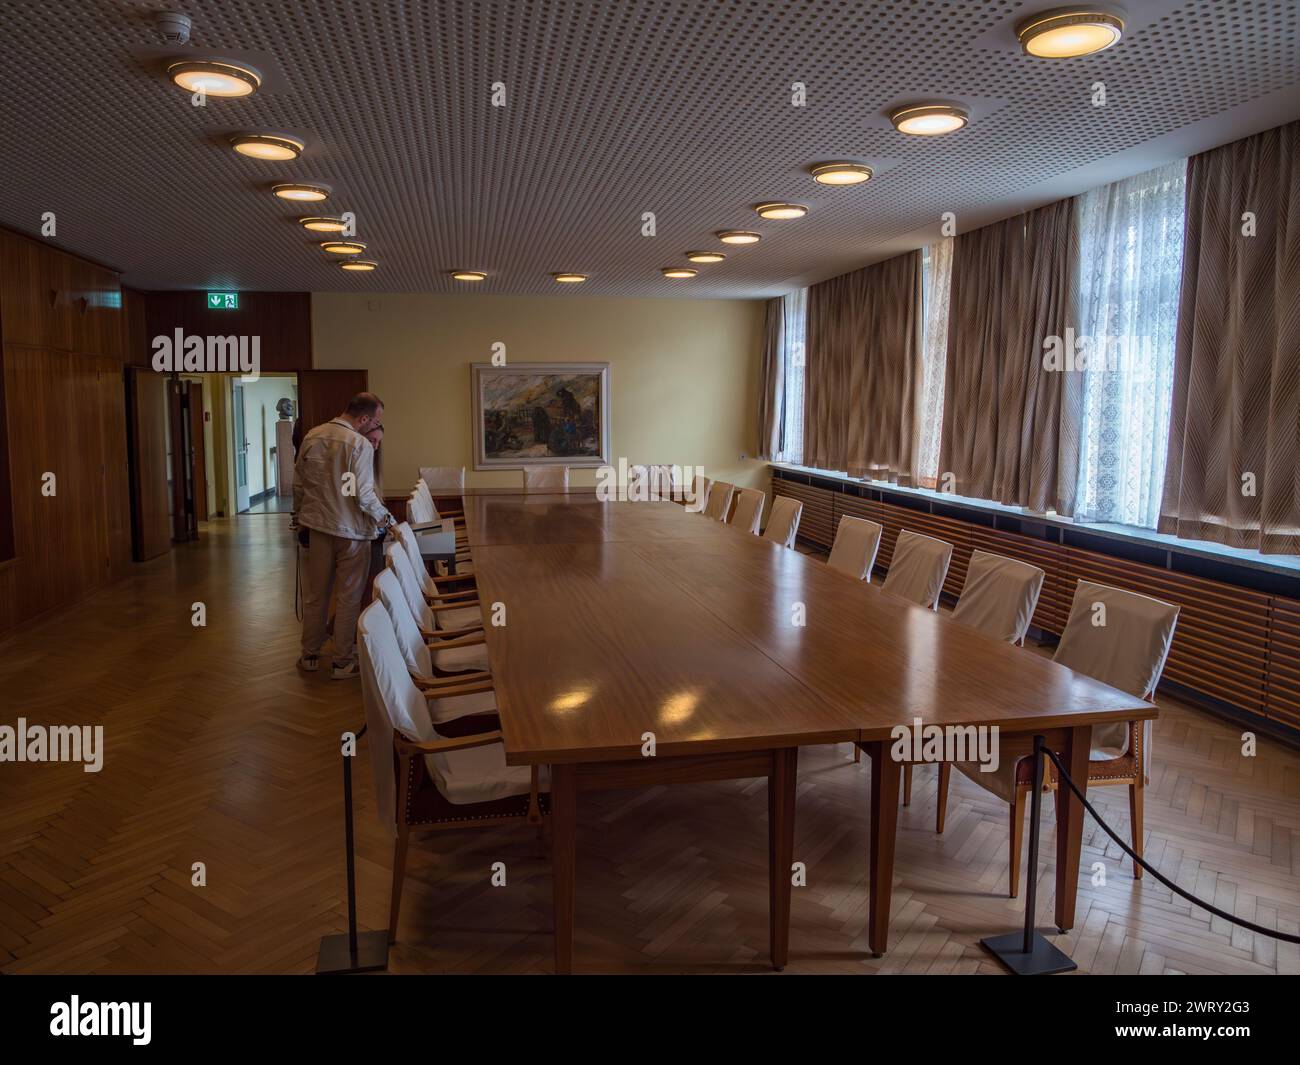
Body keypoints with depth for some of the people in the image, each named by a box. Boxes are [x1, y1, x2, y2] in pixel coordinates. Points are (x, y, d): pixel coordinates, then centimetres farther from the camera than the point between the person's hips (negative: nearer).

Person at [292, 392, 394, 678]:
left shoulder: (312, 437, 2)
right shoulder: (360, 445, -17)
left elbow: (298, 484, 9)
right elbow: (364, 495, -19)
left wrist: (300, 518, 21)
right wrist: (386, 518, -4)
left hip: (317, 526, 6)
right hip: (350, 531, -5)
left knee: (315, 595, 16)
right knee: (348, 598, 6)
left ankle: (309, 656, 26)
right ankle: (343, 662, 13)